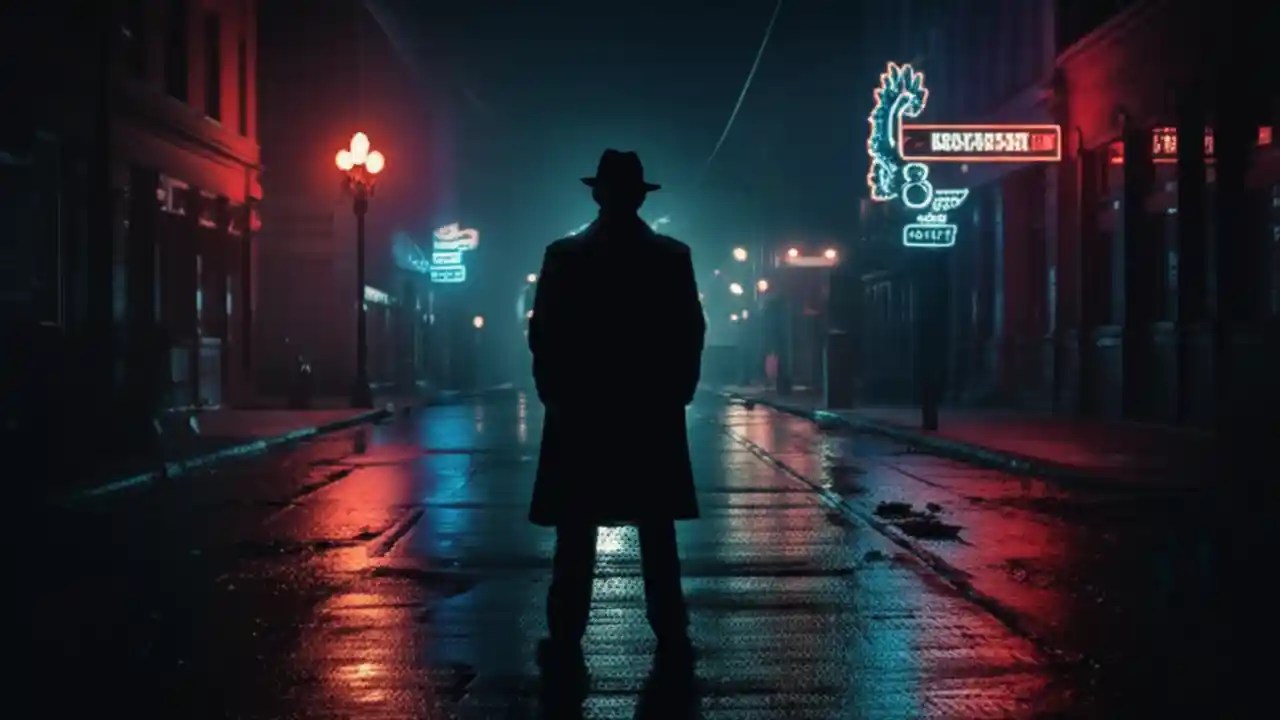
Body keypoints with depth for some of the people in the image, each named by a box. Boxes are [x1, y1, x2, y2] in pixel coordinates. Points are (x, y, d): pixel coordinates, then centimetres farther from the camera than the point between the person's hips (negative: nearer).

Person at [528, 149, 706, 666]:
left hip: (580, 410, -1)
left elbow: (543, 333, -3)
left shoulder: (562, 256, -3)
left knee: (576, 532, 5)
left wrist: (552, 393, 8)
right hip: (653, 411, 1)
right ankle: (671, 636, 7)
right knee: (657, 531, 7)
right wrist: (678, 393, 9)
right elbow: (690, 333, -1)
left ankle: (567, 637, 5)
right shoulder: (673, 257, -1)